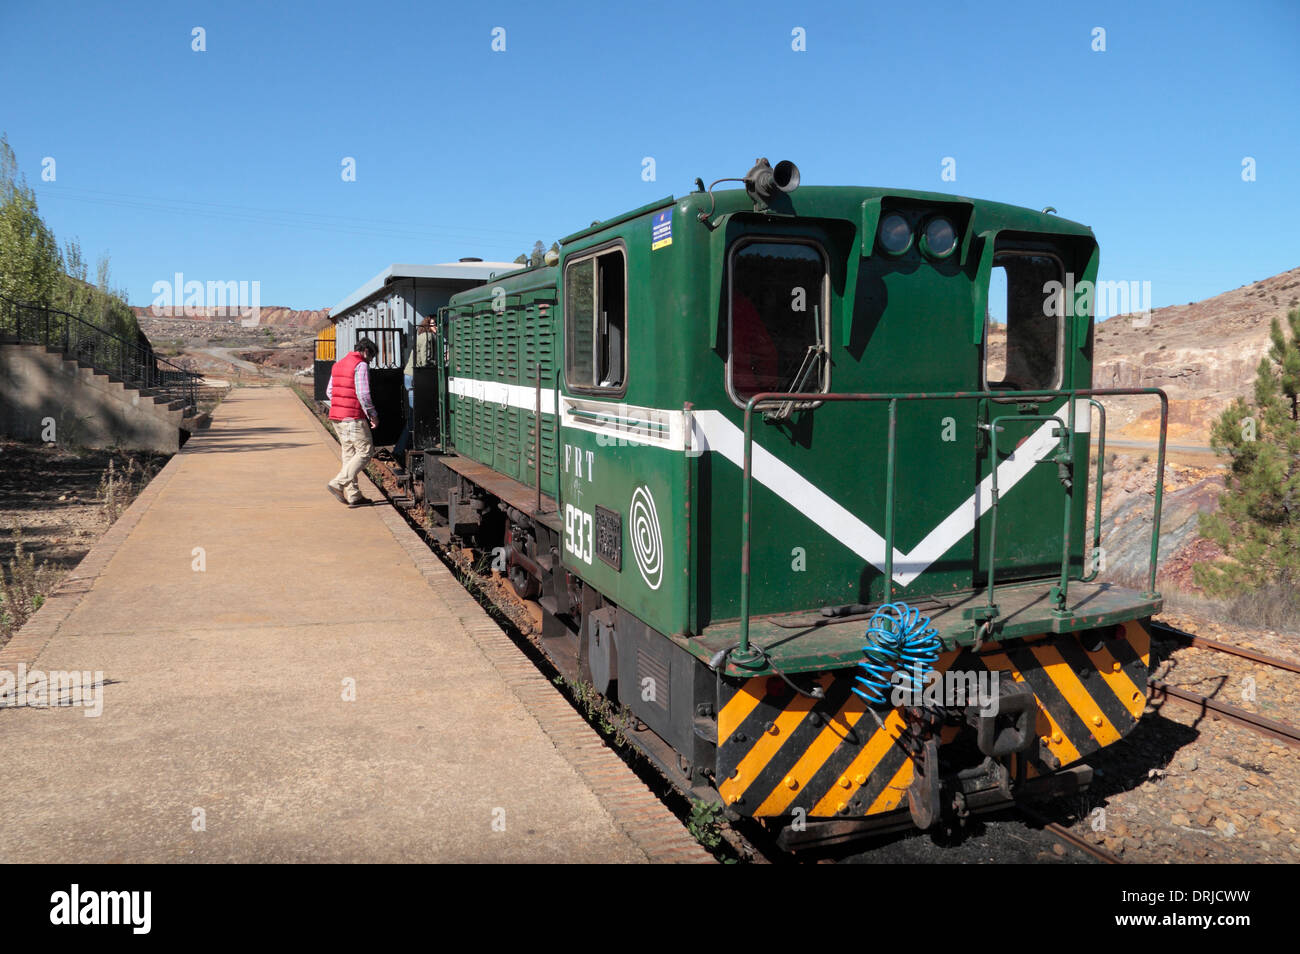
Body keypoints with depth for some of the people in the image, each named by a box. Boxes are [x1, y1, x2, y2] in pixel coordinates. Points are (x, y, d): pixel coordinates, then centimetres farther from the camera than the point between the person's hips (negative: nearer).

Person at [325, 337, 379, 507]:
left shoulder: (338, 364, 17)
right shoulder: (361, 366, -10)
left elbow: (329, 392, 18)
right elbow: (363, 394, -17)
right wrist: (373, 415, -9)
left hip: (336, 416, 9)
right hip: (353, 417, -9)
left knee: (349, 453, 12)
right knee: (365, 451, -2)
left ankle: (353, 495, 12)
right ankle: (338, 483, -11)